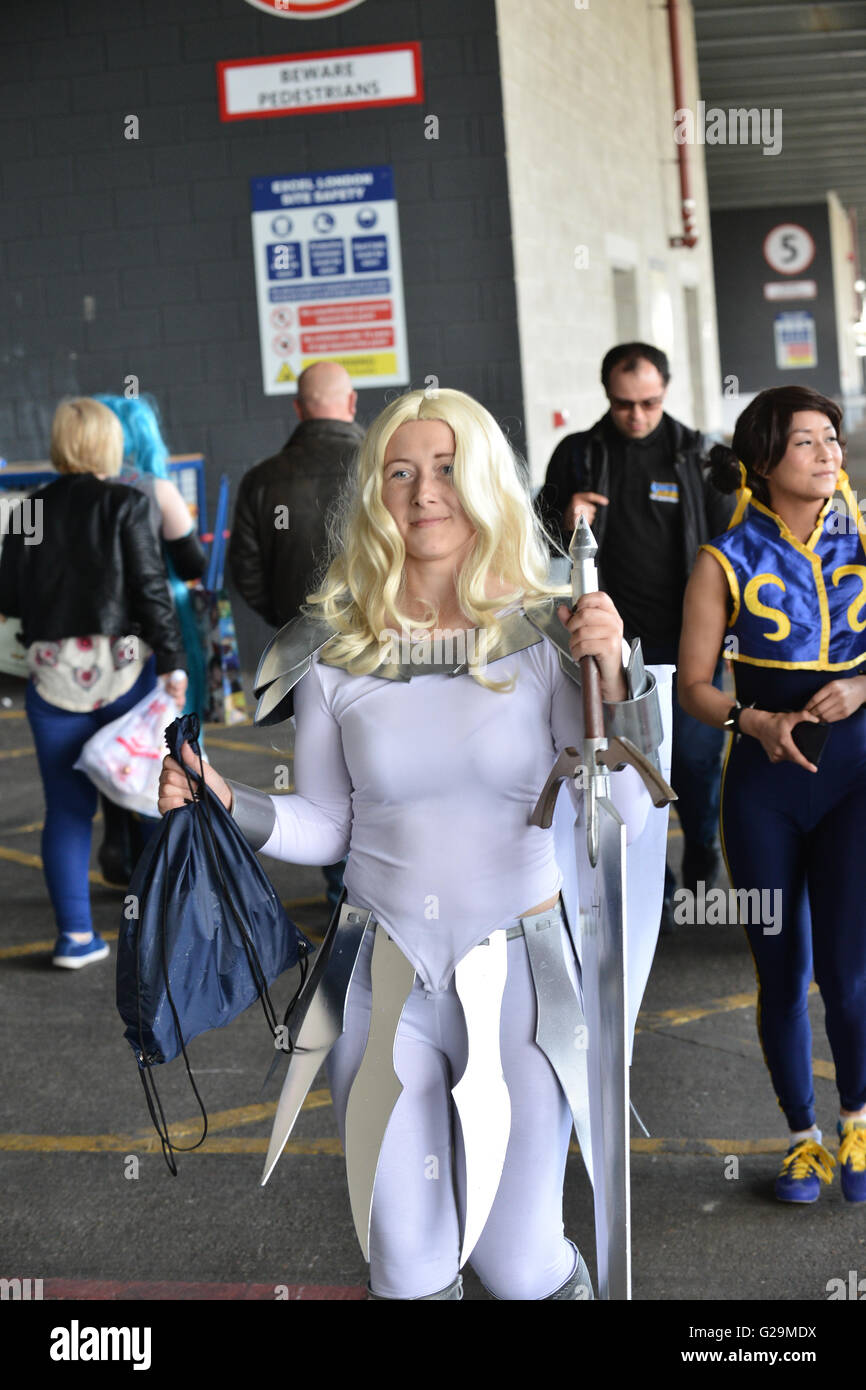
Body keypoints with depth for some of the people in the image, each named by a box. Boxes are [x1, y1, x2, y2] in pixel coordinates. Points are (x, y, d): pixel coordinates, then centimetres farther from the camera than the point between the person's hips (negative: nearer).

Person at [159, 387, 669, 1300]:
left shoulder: (543, 637, -6)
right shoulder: (333, 652, -3)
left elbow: (623, 815, -10)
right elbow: (325, 828, 4)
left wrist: (609, 679, -23)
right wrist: (226, 804, -12)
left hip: (515, 978, -1)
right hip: (384, 984, 1)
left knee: (519, 1268, 8)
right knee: (409, 1272, 12)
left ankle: (557, 1272, 43)